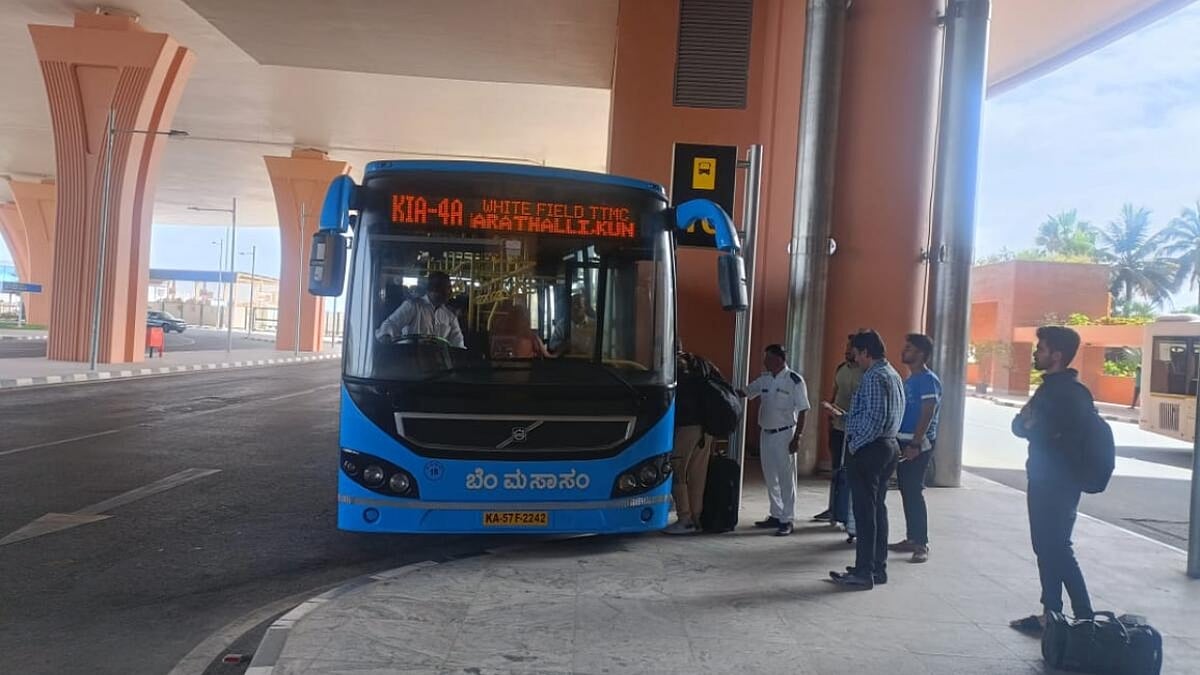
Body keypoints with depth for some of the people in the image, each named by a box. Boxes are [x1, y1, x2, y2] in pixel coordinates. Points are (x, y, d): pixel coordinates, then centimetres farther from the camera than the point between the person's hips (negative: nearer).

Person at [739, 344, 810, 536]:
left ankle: (787, 520, 5)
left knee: (786, 478, -1)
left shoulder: (794, 380, -12)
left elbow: (802, 411, -11)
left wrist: (797, 437, -15)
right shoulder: (765, 379, 7)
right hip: (766, 433, 7)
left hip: (784, 434, -7)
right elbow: (745, 392, 17)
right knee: (770, 477, 13)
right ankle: (776, 515, 24)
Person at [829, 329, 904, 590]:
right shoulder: (893, 374, 14)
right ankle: (878, 568, 21)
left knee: (864, 511, -6)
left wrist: (854, 445, -13)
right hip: (889, 446, 10)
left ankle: (864, 573, -2)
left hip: (868, 450, -10)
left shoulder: (874, 377, -17)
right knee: (878, 508, 15)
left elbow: (874, 419, -24)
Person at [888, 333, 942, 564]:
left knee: (914, 492, -9)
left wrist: (915, 444, -22)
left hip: (919, 443, -9)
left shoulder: (929, 380, -10)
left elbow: (927, 415, -17)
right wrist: (899, 441, 16)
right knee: (907, 491, 10)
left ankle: (922, 544, -5)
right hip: (904, 441, 9)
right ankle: (911, 539, 17)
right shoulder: (909, 380, 17)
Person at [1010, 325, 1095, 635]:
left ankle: (1085, 618, 1)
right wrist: (1027, 423, -7)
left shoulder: (1072, 393, -16)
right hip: (1043, 481, 9)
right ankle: (1051, 614, 20)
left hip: (1059, 484, -9)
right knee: (1046, 549, 13)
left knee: (1058, 550, -6)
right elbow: (1021, 425, 14)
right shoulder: (1049, 387, 12)